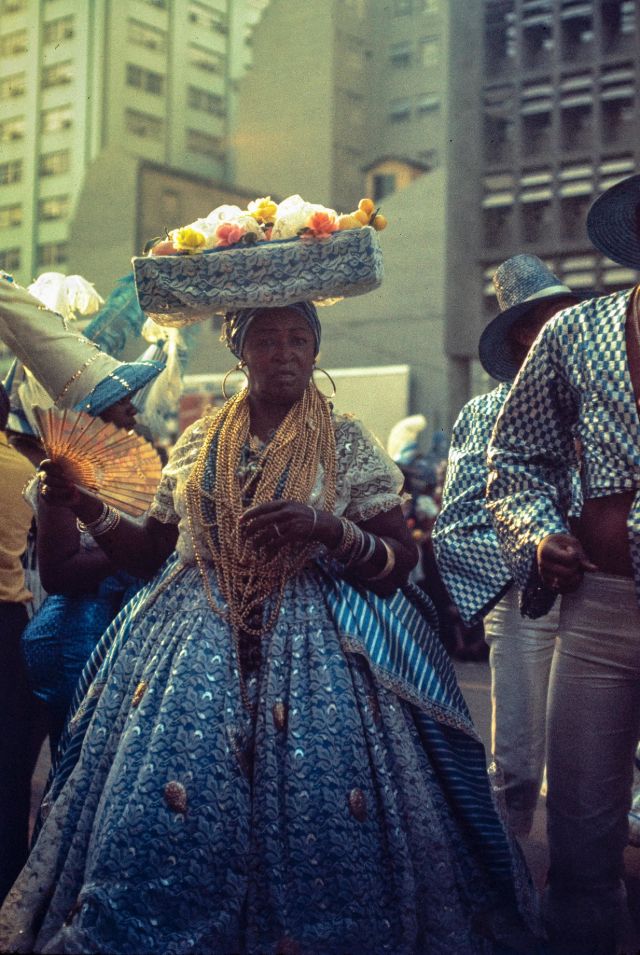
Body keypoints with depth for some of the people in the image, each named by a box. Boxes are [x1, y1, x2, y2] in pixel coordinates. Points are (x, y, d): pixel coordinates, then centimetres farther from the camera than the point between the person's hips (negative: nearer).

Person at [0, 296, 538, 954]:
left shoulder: (347, 444, 3)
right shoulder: (198, 443, 12)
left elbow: (400, 561, -1)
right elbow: (150, 553, 14)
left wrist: (329, 528, -17)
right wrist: (88, 508, 0)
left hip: (312, 646, -2)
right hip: (196, 640, 2)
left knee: (309, 810, -9)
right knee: (158, 818, -6)